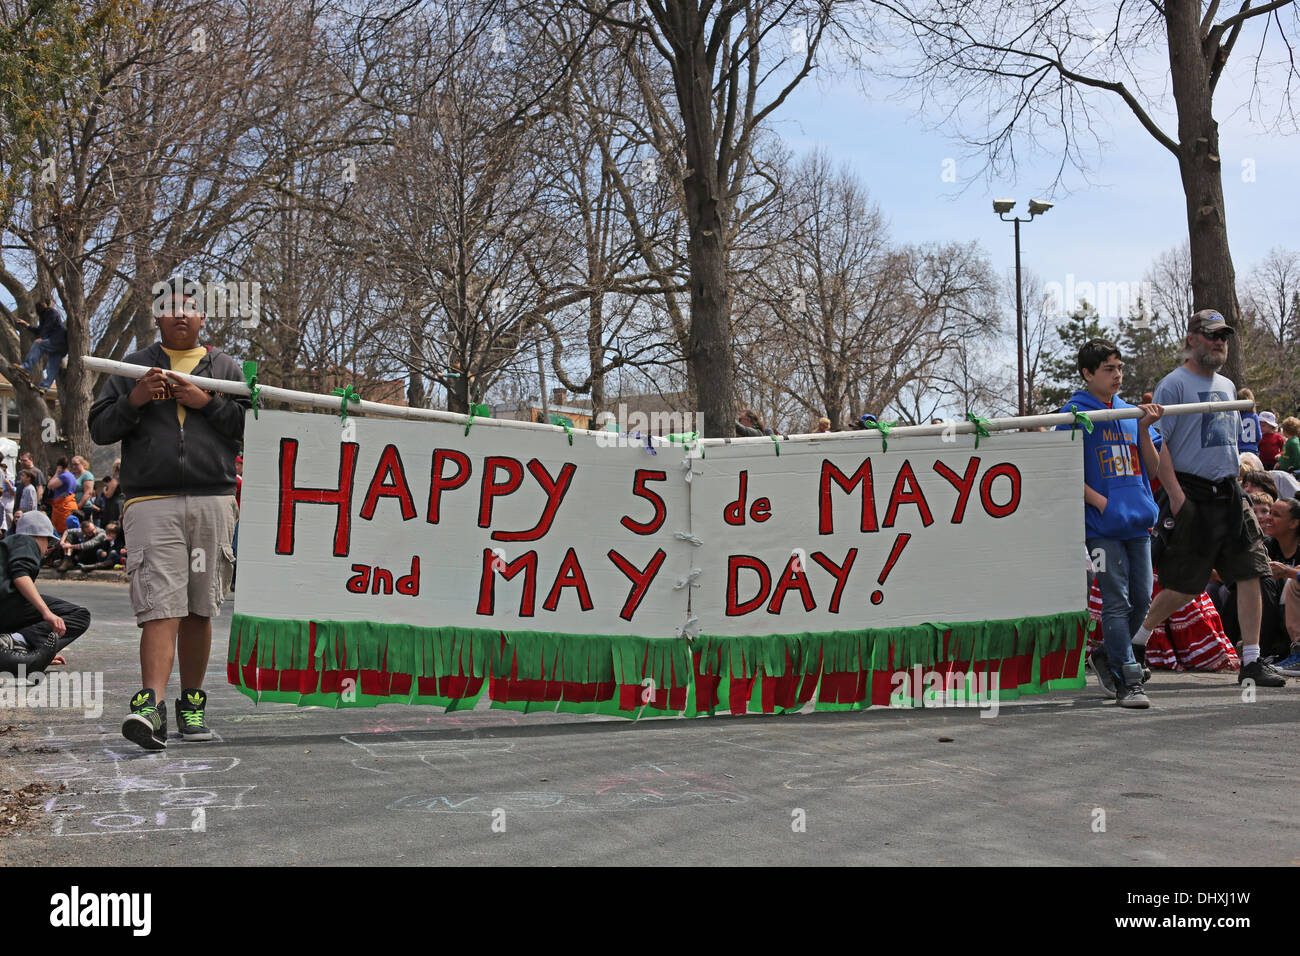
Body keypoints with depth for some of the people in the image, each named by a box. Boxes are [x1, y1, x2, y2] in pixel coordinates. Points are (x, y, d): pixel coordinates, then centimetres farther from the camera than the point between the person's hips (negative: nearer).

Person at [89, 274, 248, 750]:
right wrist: (134, 400, -5)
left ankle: (192, 703, 17)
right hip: (151, 502, -1)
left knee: (198, 611, 6)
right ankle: (152, 705, -20)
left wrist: (207, 403, -6)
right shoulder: (133, 367, 17)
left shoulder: (225, 368, 17)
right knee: (161, 609, -13)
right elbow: (100, 428, 12)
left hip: (213, 501, 1)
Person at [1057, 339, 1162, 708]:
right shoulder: (1076, 413, -3)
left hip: (1138, 521, 6)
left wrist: (1144, 429, -2)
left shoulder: (1130, 412, 14)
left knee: (1141, 599, 9)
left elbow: (1151, 468, 12)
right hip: (1102, 525, -6)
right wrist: (1100, 501, -15)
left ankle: (1108, 655, 29)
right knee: (1116, 602, -7)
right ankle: (1129, 681, -4)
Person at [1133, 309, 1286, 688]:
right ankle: (1135, 640, 17)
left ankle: (1250, 660, 3)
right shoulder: (1174, 384, -6)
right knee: (1184, 586, -3)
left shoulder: (1227, 386, 19)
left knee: (1250, 574, -2)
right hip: (1192, 496, -7)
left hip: (1230, 493, 7)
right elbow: (1157, 443, -12)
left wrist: (1235, 482, 18)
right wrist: (1175, 494, -19)